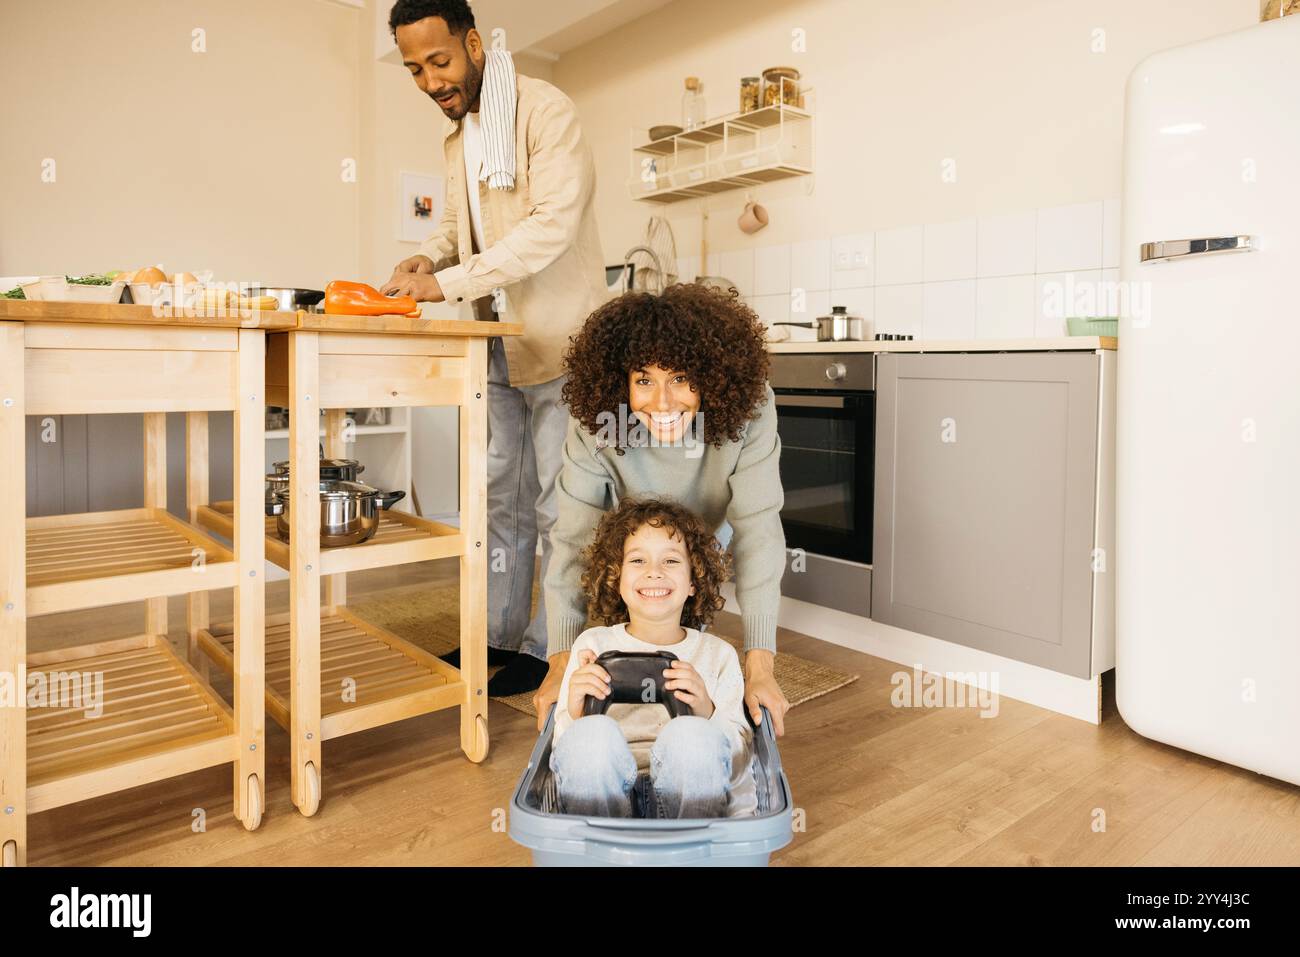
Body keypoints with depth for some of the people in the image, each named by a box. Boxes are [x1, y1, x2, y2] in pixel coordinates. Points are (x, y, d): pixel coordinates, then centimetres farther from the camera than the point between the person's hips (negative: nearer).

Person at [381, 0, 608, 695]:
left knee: (558, 504, -2)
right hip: (498, 344, 8)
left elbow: (551, 225, -21)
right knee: (502, 499, 11)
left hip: (560, 339, -8)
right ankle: (498, 637, 23)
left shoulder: (546, 112, -10)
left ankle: (547, 650, 9)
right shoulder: (457, 139, 15)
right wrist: (427, 259, -1)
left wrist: (445, 284, -24)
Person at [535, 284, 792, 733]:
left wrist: (759, 668, -43)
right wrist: (561, 661, -44)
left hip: (699, 534, 1)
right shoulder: (595, 426, -39)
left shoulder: (749, 409, -40)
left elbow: (757, 529, -40)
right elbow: (574, 539, -37)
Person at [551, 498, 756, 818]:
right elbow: (561, 752, 7)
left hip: (689, 797, 0)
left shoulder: (718, 655, 12)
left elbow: (739, 763, 6)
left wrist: (706, 714, -14)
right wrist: (575, 715, -16)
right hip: (605, 794, 0)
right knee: (591, 732, -31)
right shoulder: (592, 645, 12)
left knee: (689, 734, -32)